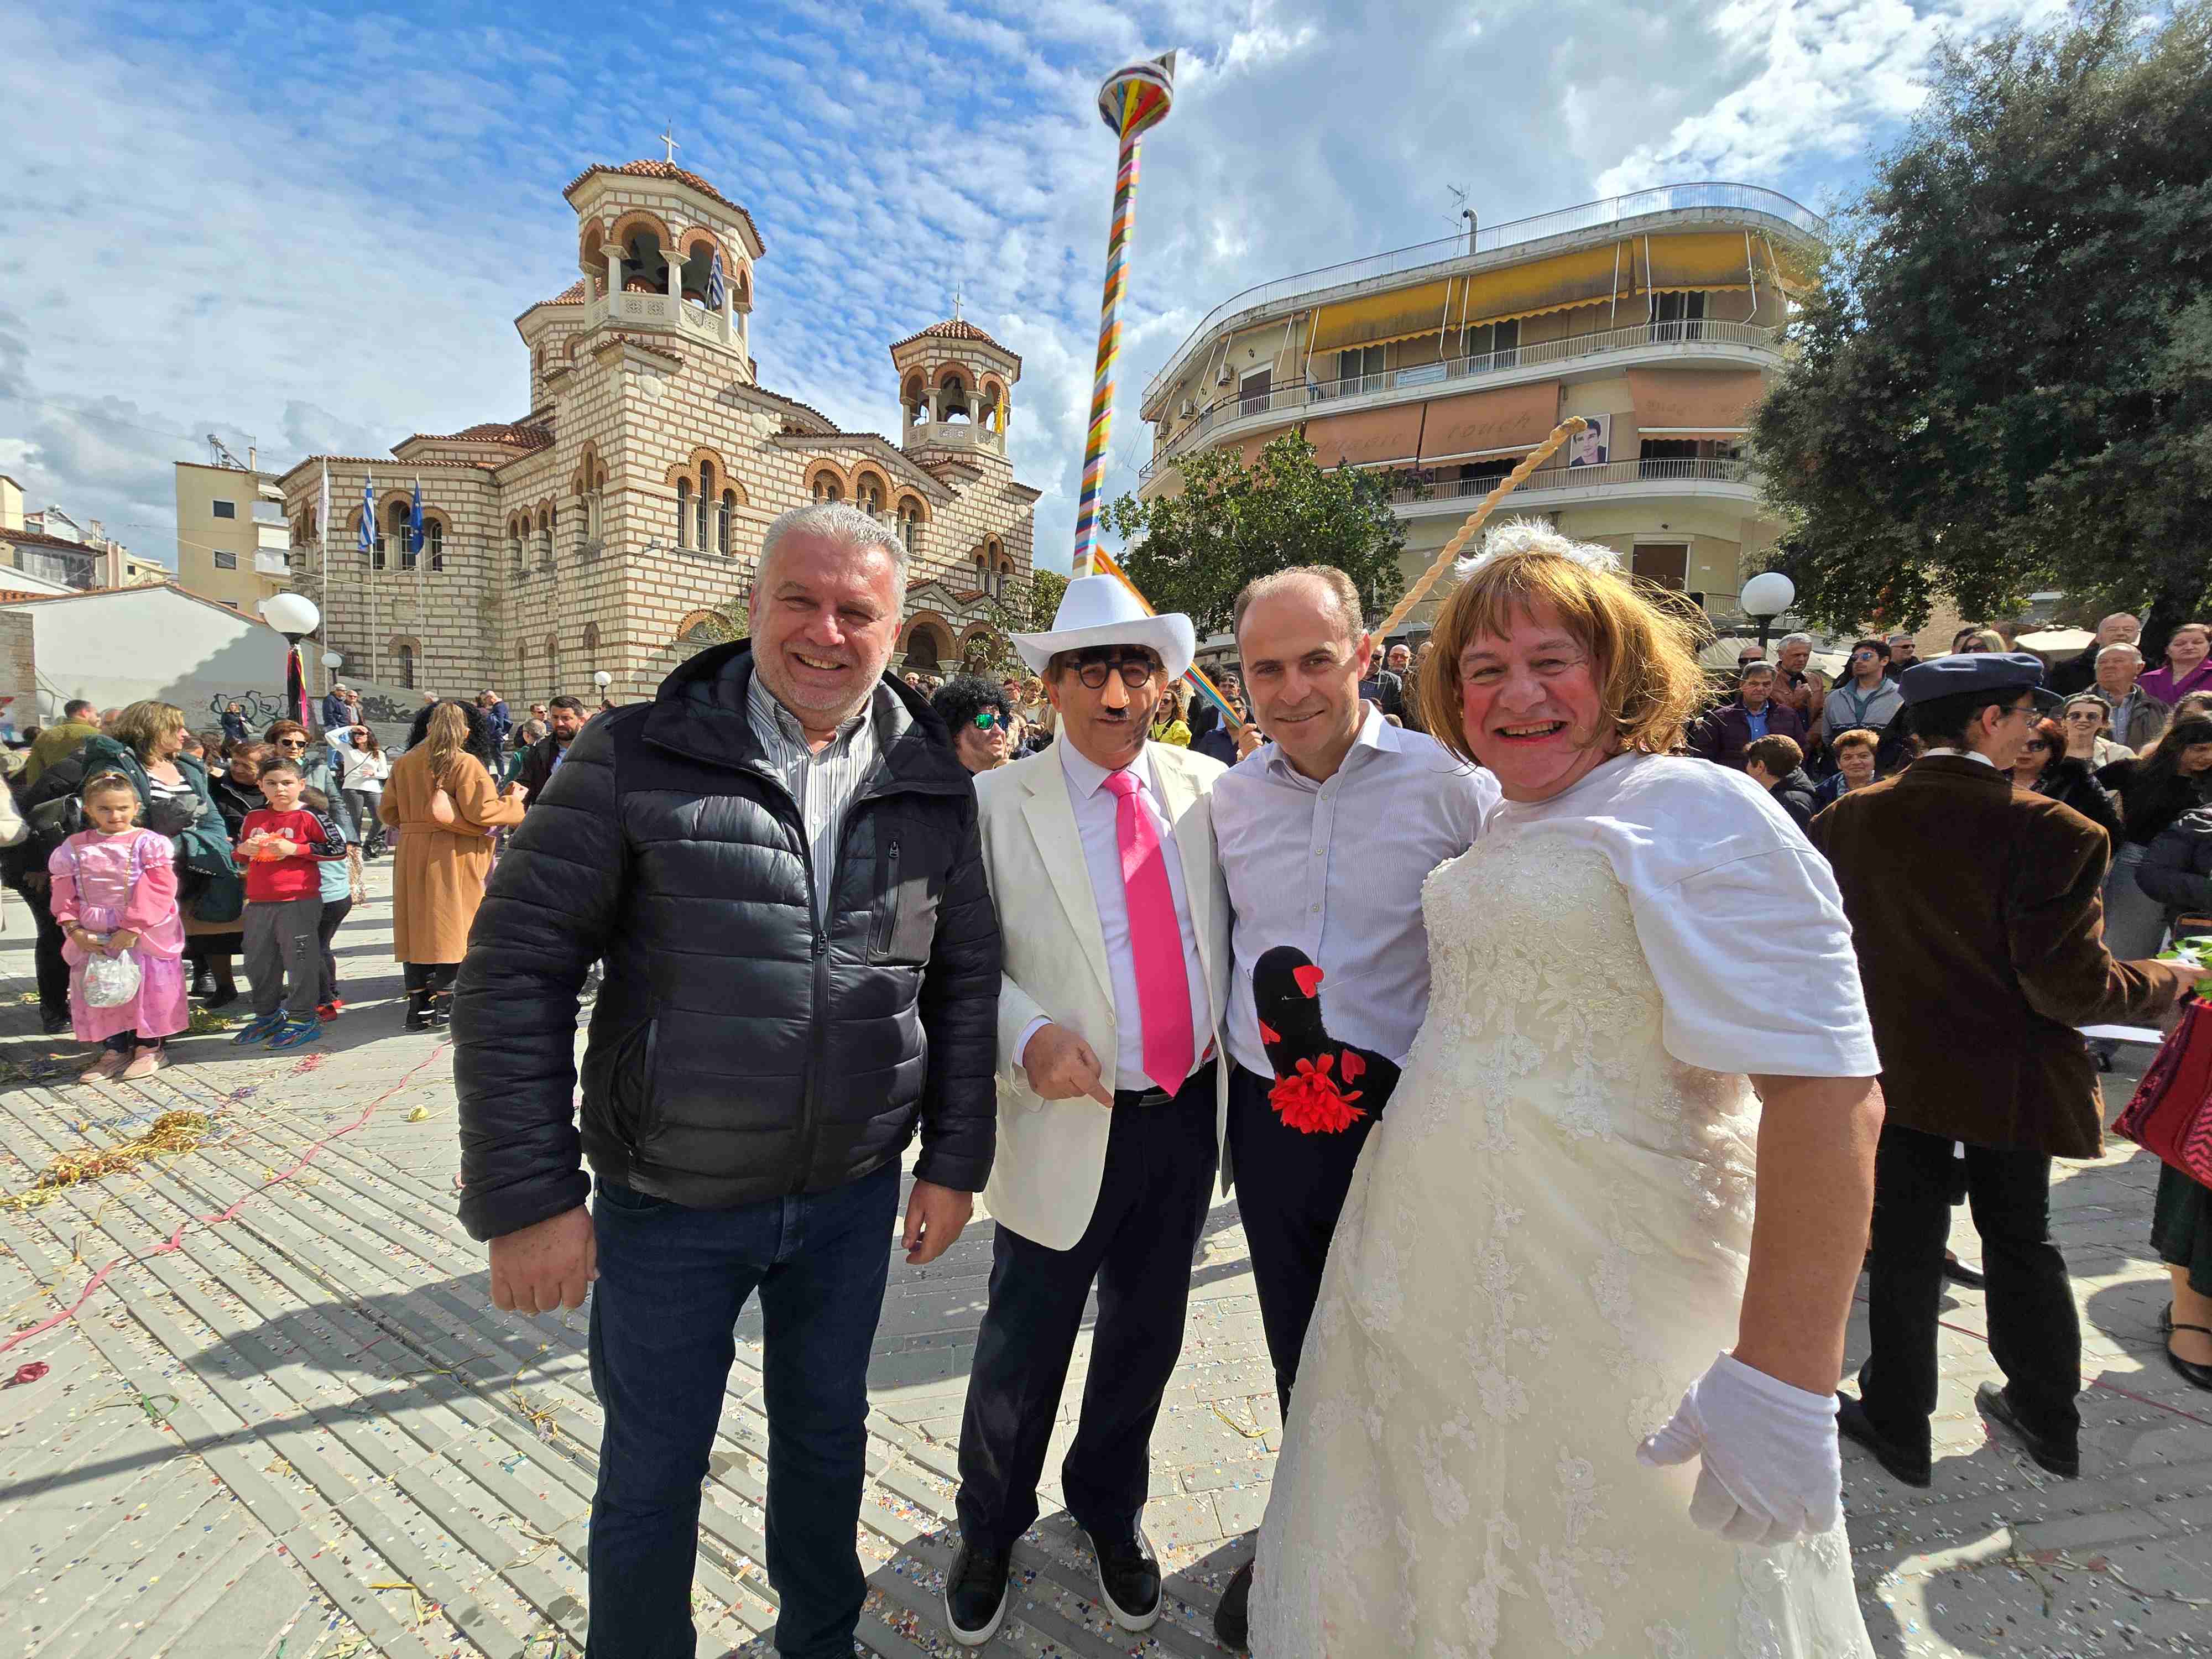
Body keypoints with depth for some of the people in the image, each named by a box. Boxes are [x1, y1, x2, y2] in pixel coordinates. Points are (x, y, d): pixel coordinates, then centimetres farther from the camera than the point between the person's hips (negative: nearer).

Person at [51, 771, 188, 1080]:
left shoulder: (149, 843, -8)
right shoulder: (73, 848, 6)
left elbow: (157, 891, -14)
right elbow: (64, 893, 7)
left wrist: (133, 928, -19)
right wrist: (75, 929, -6)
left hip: (144, 934, -4)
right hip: (93, 938, 5)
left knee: (148, 987, 1)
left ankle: (149, 1048, 15)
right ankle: (114, 1050, 21)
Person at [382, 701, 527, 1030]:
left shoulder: (403, 763, 7)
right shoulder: (467, 763, -10)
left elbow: (388, 812, 11)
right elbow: (480, 811, -16)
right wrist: (514, 803, 0)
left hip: (412, 855, 5)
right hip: (453, 856, -5)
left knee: (417, 926, 10)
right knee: (452, 926, 2)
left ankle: (417, 1008, 14)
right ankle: (443, 1007, 4)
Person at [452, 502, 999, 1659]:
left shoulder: (932, 785, -3)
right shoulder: (636, 758, -11)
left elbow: (966, 977, 3)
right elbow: (516, 968, -10)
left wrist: (955, 1159, 3)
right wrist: (526, 1197, -12)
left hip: (854, 1196, 3)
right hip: (668, 1205, -2)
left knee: (827, 1432, 23)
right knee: (651, 1472, 17)